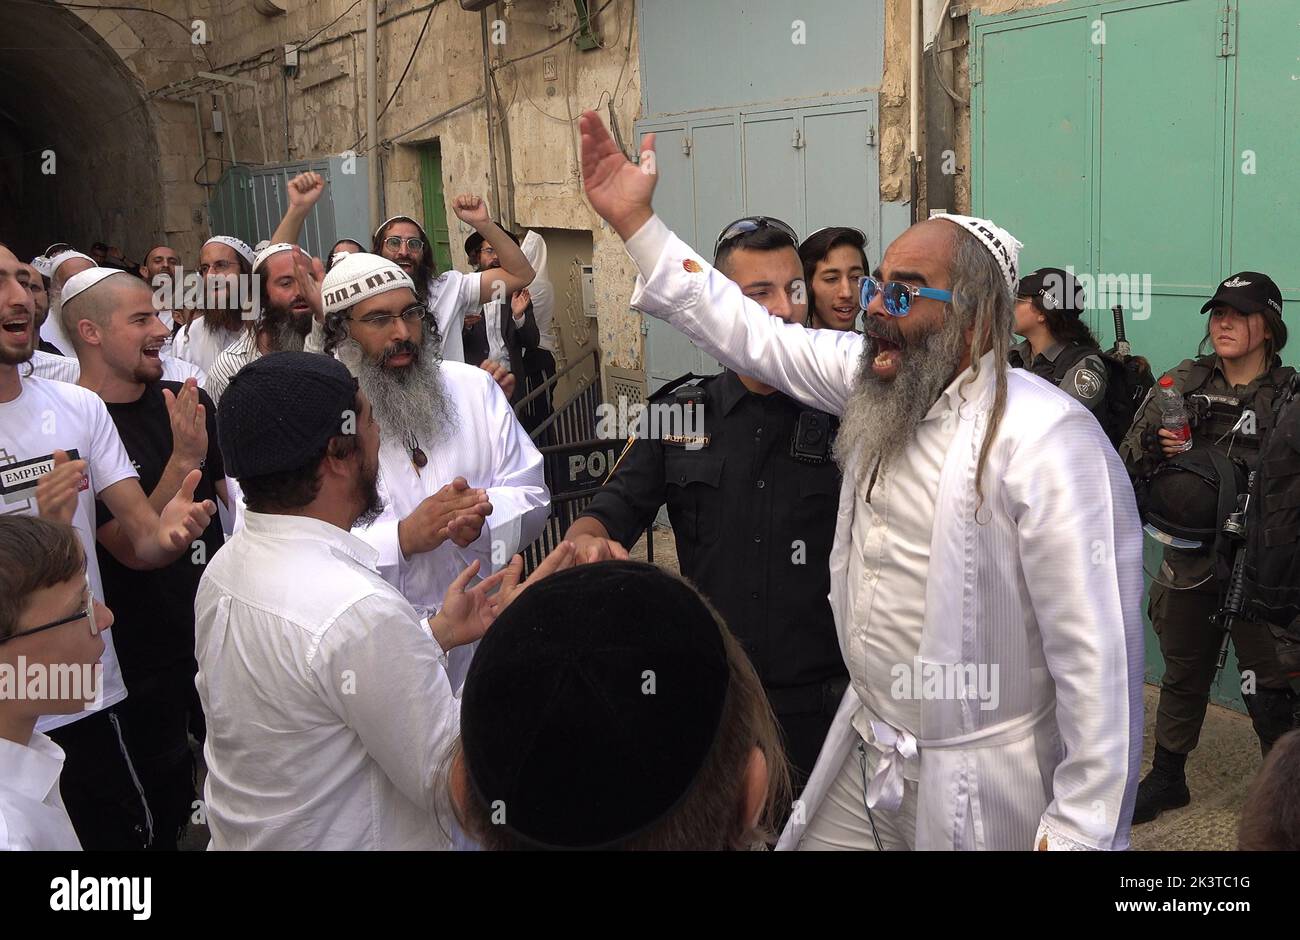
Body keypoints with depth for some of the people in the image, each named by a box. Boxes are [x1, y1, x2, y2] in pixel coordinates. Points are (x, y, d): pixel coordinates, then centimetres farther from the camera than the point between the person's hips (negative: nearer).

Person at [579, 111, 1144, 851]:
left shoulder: (1046, 442, -23)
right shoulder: (878, 379, 0)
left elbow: (1097, 657, -24)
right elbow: (753, 336, 6)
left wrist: (1083, 833, -23)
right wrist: (633, 221, 5)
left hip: (977, 788, -7)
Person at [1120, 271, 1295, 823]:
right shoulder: (1184, 382, 2)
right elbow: (1127, 462, 2)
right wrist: (1153, 443, -18)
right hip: (1190, 558, 3)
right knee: (1183, 676, 19)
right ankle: (1167, 778, 35)